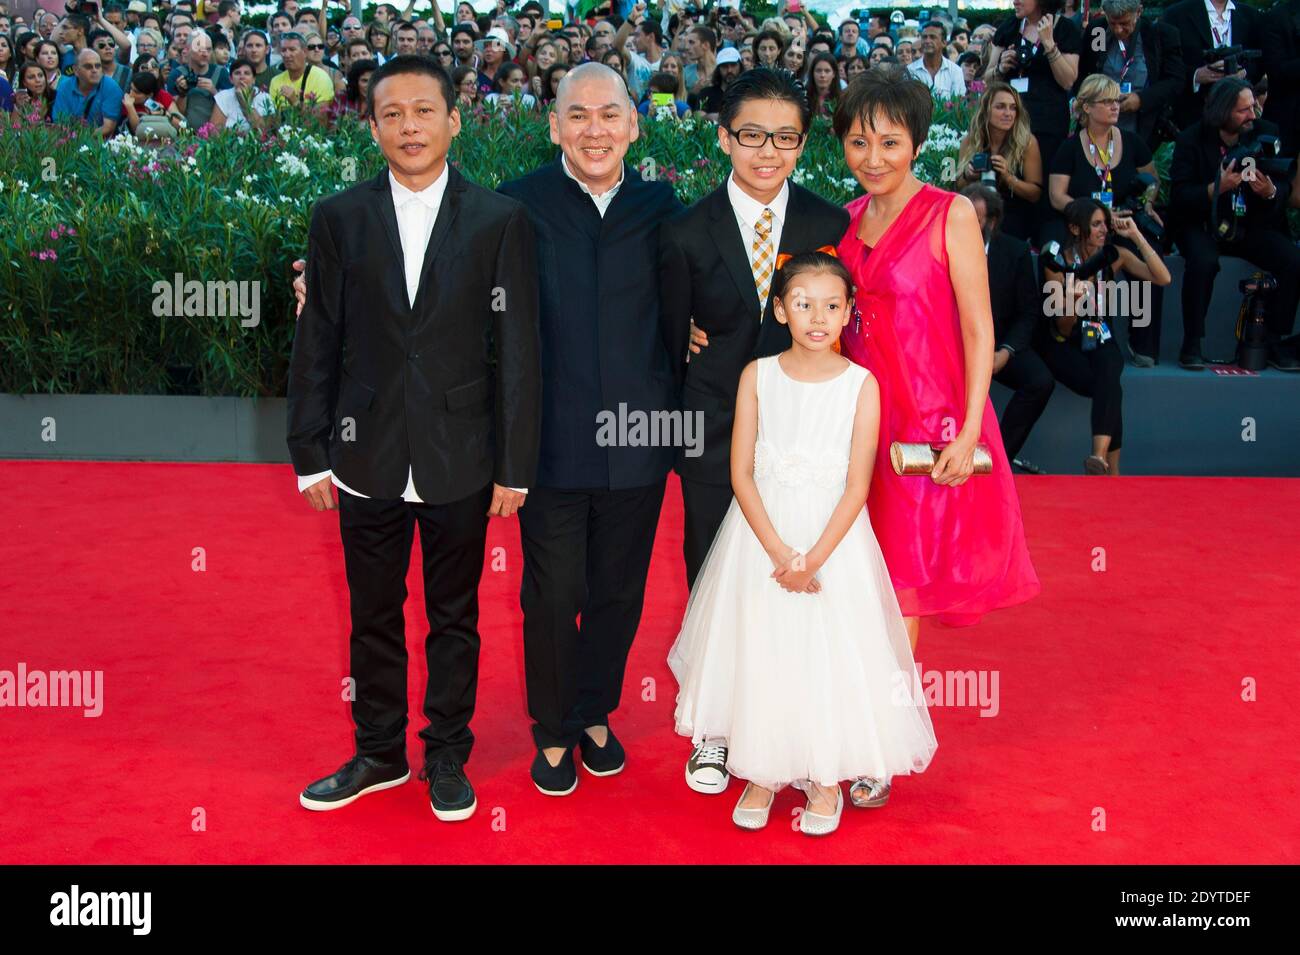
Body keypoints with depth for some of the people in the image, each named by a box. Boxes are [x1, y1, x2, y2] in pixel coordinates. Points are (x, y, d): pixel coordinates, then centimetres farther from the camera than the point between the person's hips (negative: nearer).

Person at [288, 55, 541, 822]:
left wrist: (515, 466, -5)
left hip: (460, 462, -1)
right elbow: (317, 345, 4)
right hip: (368, 461, 2)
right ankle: (380, 754, 32)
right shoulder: (338, 219, 2)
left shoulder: (500, 220, -2)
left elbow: (518, 350, -3)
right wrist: (311, 455, 2)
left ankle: (447, 757, 29)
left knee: (454, 618, 12)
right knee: (374, 616, 14)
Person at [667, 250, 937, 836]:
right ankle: (761, 772, 25)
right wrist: (779, 551, -14)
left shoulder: (860, 385, -5)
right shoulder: (758, 376, -2)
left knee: (830, 654, 3)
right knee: (759, 650, 6)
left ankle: (826, 778, 23)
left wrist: (813, 559, -16)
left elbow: (857, 486, -8)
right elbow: (741, 473, -5)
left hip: (833, 539, -1)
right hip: (761, 535, 1)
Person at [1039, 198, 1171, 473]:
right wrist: (1071, 300, -31)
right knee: (1111, 388, -30)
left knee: (1108, 379, -33)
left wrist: (1136, 236, -12)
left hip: (1101, 340, 2)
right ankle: (1112, 469, -29)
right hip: (1063, 345, -2)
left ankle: (1100, 457, -49)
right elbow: (1064, 329, -9)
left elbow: (1162, 278, -10)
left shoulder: (1114, 255, 2)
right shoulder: (1058, 264, -8)